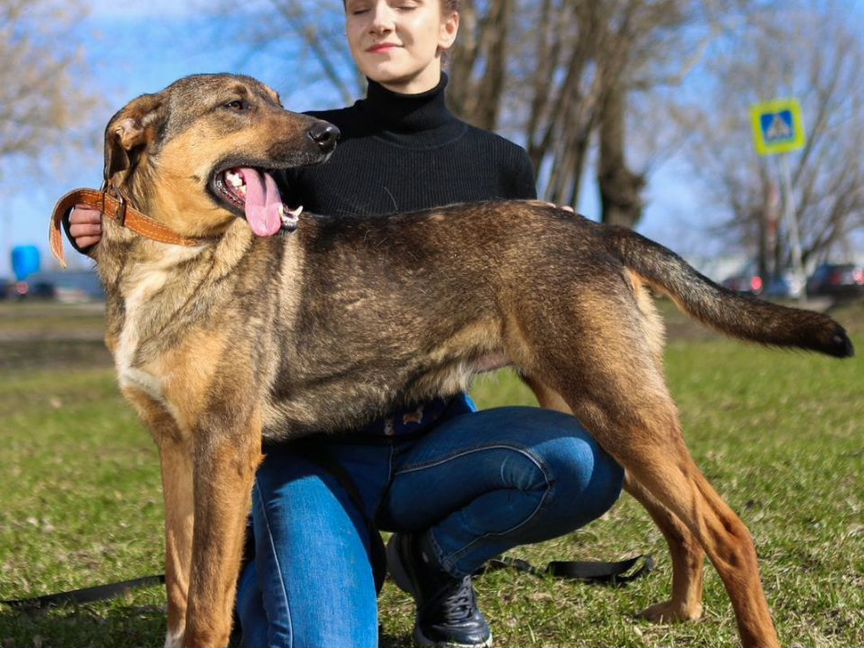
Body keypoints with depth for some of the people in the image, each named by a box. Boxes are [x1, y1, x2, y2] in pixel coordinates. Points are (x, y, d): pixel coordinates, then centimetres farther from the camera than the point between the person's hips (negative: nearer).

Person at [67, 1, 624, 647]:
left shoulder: (500, 166, 5)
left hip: (436, 440, 2)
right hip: (317, 447, -2)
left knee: (587, 463, -29)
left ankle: (435, 558, 3)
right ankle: (272, 567, 12)